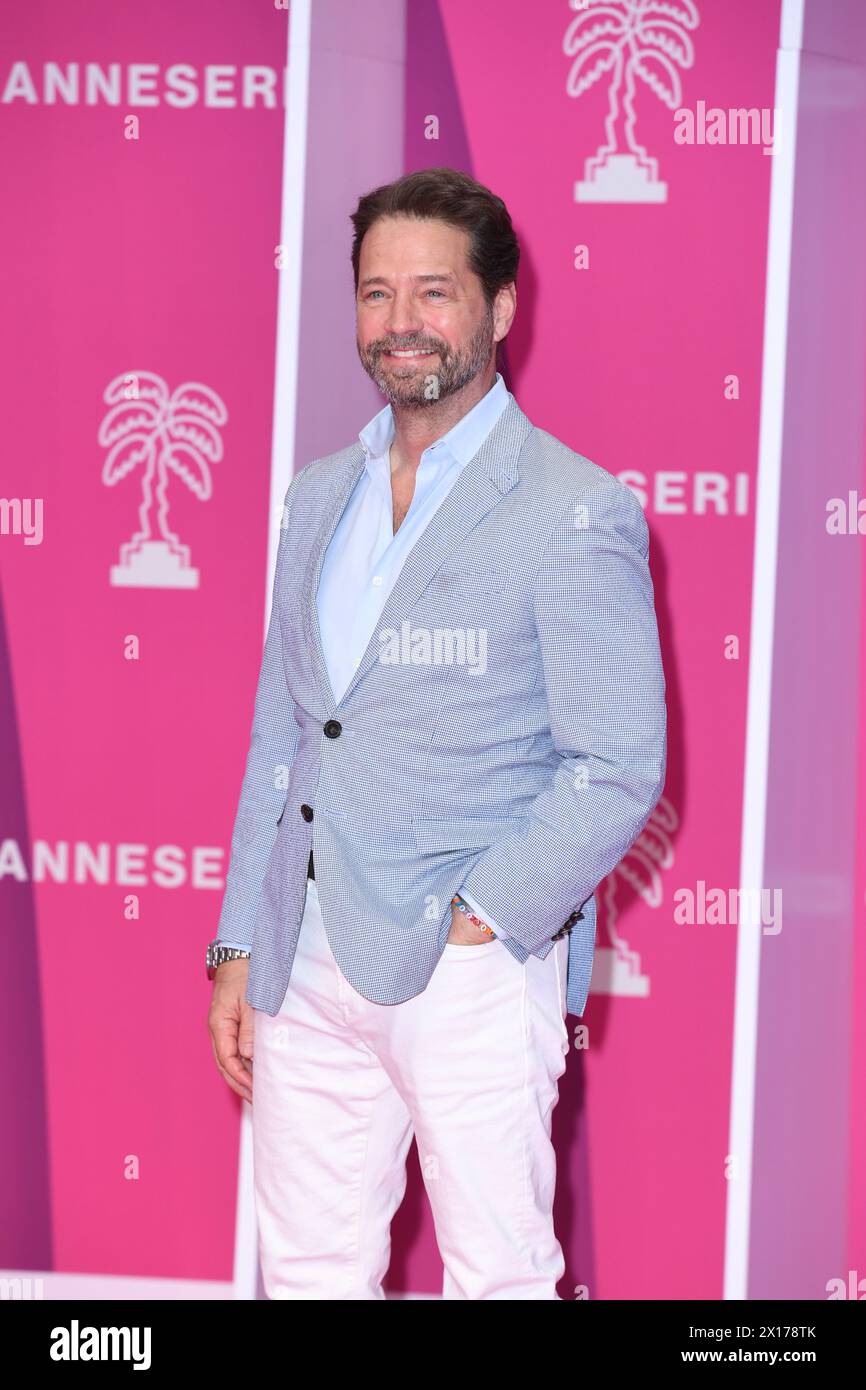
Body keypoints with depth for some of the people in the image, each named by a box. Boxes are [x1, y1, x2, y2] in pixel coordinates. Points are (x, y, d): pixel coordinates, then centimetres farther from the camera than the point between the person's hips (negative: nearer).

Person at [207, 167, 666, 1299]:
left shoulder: (577, 513, -8)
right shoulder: (321, 496, 13)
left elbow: (619, 770, -11)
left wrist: (471, 922, -14)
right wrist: (239, 949, 13)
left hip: (472, 966, -6)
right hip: (308, 969, 6)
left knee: (500, 1274, 1)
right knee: (308, 1272, 10)